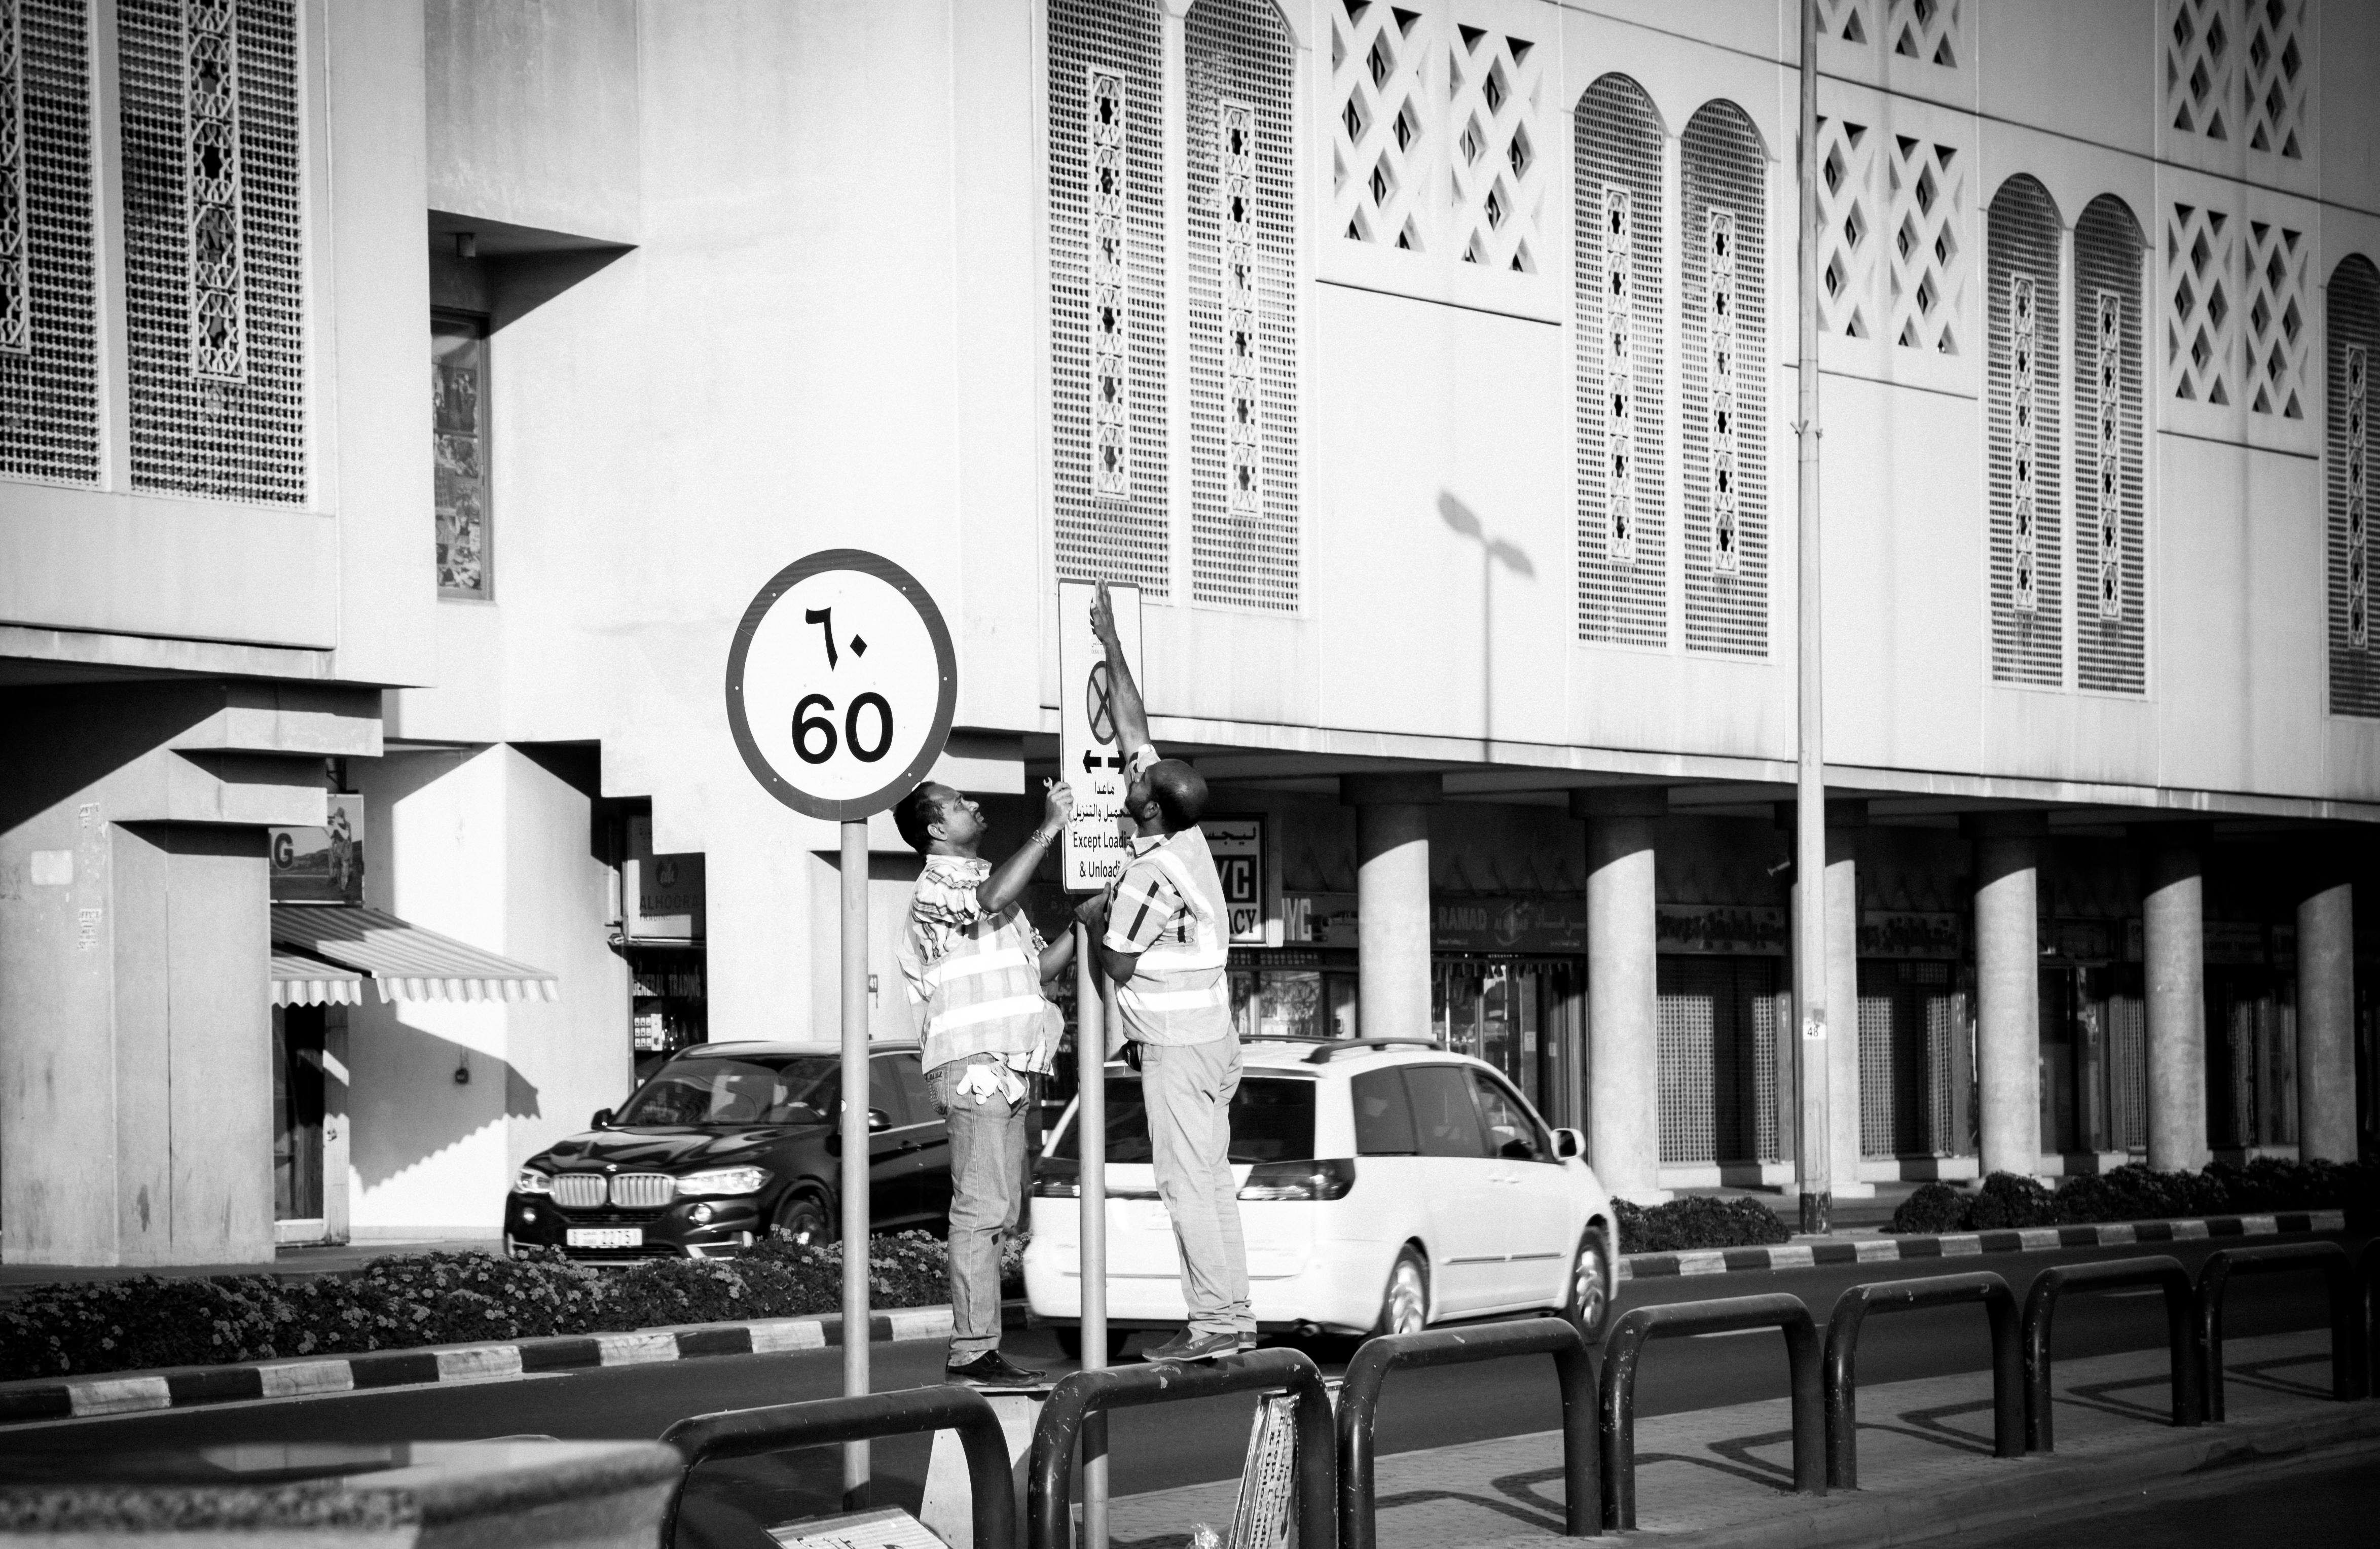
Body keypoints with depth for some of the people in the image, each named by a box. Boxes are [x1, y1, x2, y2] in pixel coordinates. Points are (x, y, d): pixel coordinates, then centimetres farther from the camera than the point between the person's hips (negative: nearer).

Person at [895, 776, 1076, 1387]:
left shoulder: (979, 880, 25)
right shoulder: (937, 885, -6)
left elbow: (1039, 964, 26)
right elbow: (994, 897, -30)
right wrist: (1049, 828, -24)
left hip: (1007, 1067, 10)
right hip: (975, 1065, -10)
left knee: (1000, 1213, 8)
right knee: (981, 1211, -13)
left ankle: (979, 1346, 11)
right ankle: (972, 1353, -14)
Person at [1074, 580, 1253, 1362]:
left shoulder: (1151, 874, -19)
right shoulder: (1182, 826, 4)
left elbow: (1117, 963, -12)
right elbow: (1134, 726, 14)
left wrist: (1096, 917, 6)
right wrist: (1111, 646, 19)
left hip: (1176, 1040, -9)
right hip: (1213, 1033, 9)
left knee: (1186, 1181, -7)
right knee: (1211, 1178, 10)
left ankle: (1214, 1319, -6)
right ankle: (1233, 1314, 12)